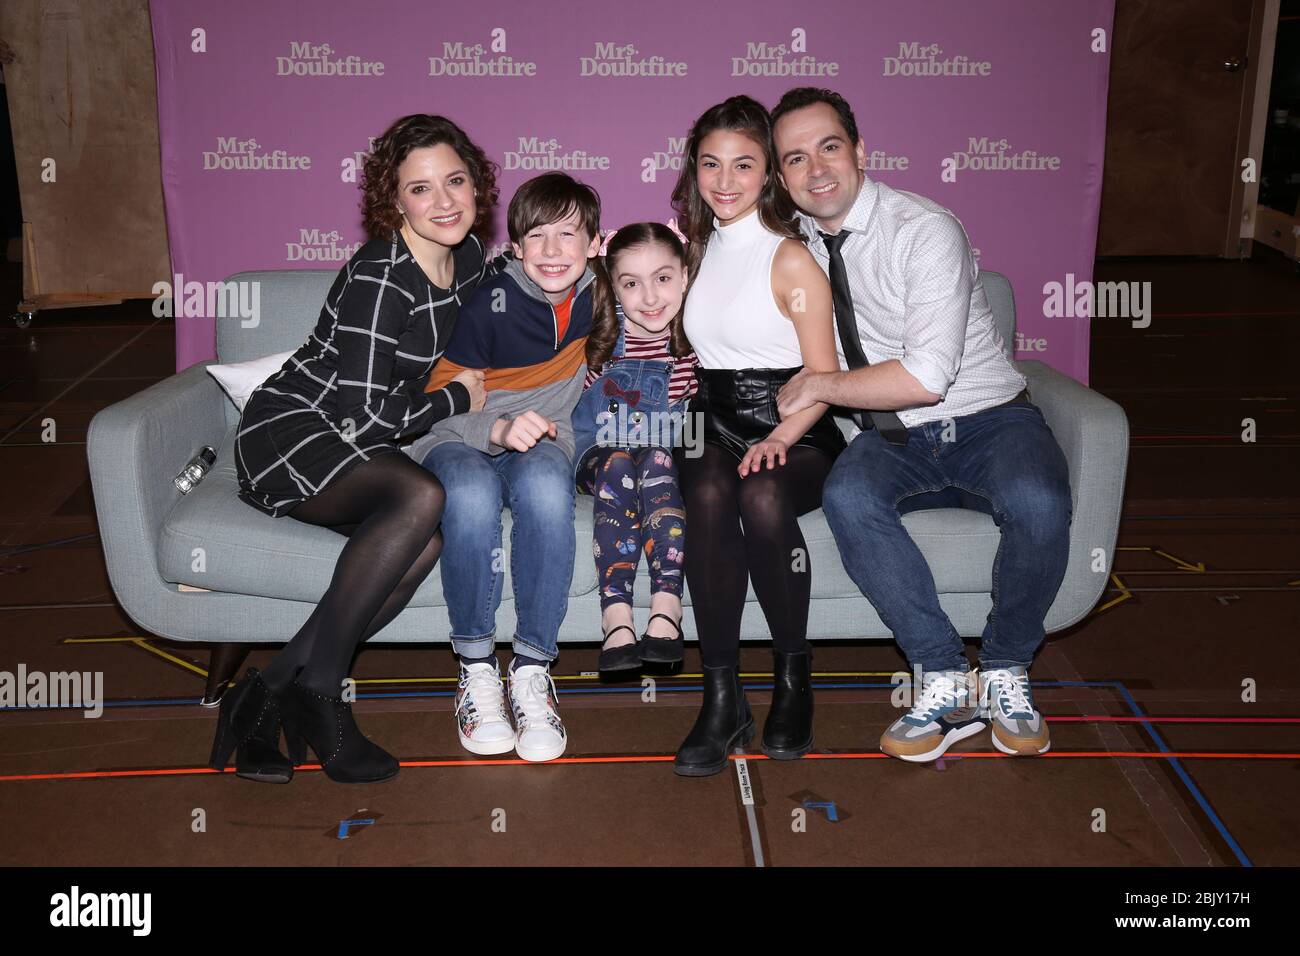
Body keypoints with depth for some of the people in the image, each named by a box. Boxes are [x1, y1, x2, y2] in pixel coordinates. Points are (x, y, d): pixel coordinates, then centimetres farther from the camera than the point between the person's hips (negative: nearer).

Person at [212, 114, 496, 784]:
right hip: (289, 430, -7)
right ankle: (316, 688, -23)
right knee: (422, 498, -35)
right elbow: (366, 411, -23)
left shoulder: (467, 255, 4)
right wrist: (459, 397, -9)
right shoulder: (378, 277, -21)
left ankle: (270, 690, -17)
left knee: (426, 544, -26)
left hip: (362, 448, 7)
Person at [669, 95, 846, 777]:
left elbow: (823, 377, -6)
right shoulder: (698, 249, 17)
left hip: (794, 435, -4)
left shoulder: (791, 259, -2)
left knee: (762, 497, -36)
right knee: (708, 493, -31)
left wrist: (779, 438, -22)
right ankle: (722, 700, -29)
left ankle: (793, 679, -15)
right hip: (714, 428, 4)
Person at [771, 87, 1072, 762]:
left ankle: (1004, 672, -8)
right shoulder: (794, 244, 4)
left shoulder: (925, 230, -15)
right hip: (894, 442, 4)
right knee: (846, 496, -30)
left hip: (988, 423, -3)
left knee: (1036, 501, -35)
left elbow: (927, 376, -24)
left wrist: (820, 386, -16)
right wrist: (782, 429, -3)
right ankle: (949, 684, -19)